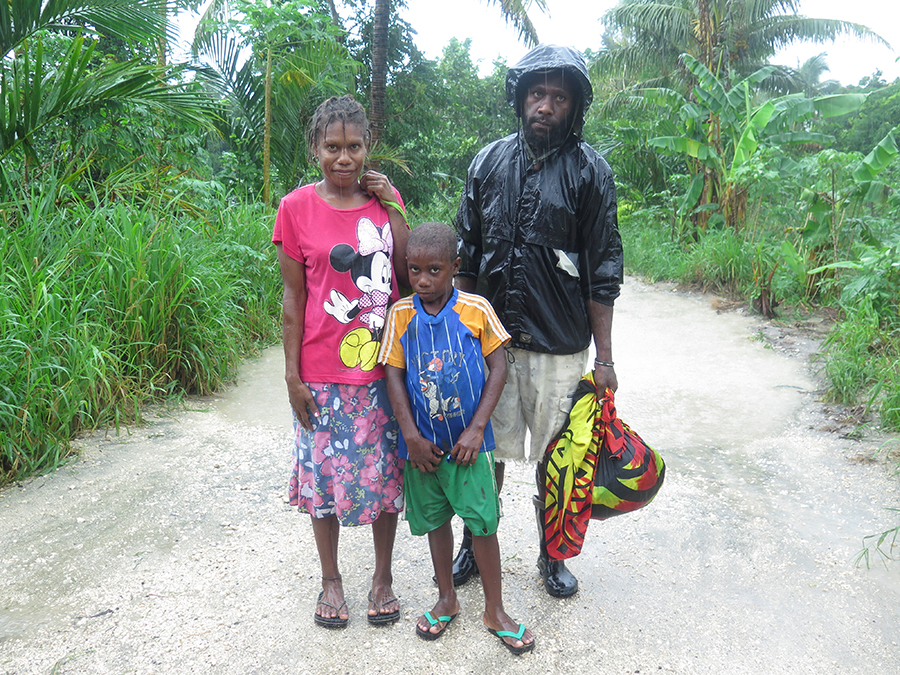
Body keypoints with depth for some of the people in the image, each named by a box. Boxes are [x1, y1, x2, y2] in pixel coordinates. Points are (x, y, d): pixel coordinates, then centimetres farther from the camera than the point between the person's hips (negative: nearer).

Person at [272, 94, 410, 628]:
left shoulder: (385, 199, 5)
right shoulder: (297, 208, -3)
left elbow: (411, 278, 0)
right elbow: (293, 298, -2)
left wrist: (393, 212, -6)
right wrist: (292, 374, -4)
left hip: (385, 368, 2)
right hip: (324, 373, -2)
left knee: (386, 475, 11)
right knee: (325, 476, 10)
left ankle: (383, 577, 32)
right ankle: (331, 580, 32)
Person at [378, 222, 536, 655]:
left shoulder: (476, 310, -8)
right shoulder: (401, 314, -4)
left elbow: (498, 368, -6)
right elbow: (394, 376, -3)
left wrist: (476, 429, -12)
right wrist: (411, 434, -10)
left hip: (468, 440, -2)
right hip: (422, 442, 2)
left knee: (482, 522, 3)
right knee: (435, 519, 16)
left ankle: (494, 611, 22)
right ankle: (447, 599, 36)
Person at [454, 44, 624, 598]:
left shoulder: (589, 170, -3)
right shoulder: (490, 162, 5)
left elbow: (602, 272, -3)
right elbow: (466, 257, 10)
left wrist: (605, 358, -6)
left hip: (560, 344, -2)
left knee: (554, 455, 11)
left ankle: (552, 555, 32)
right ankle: (477, 543, 32)